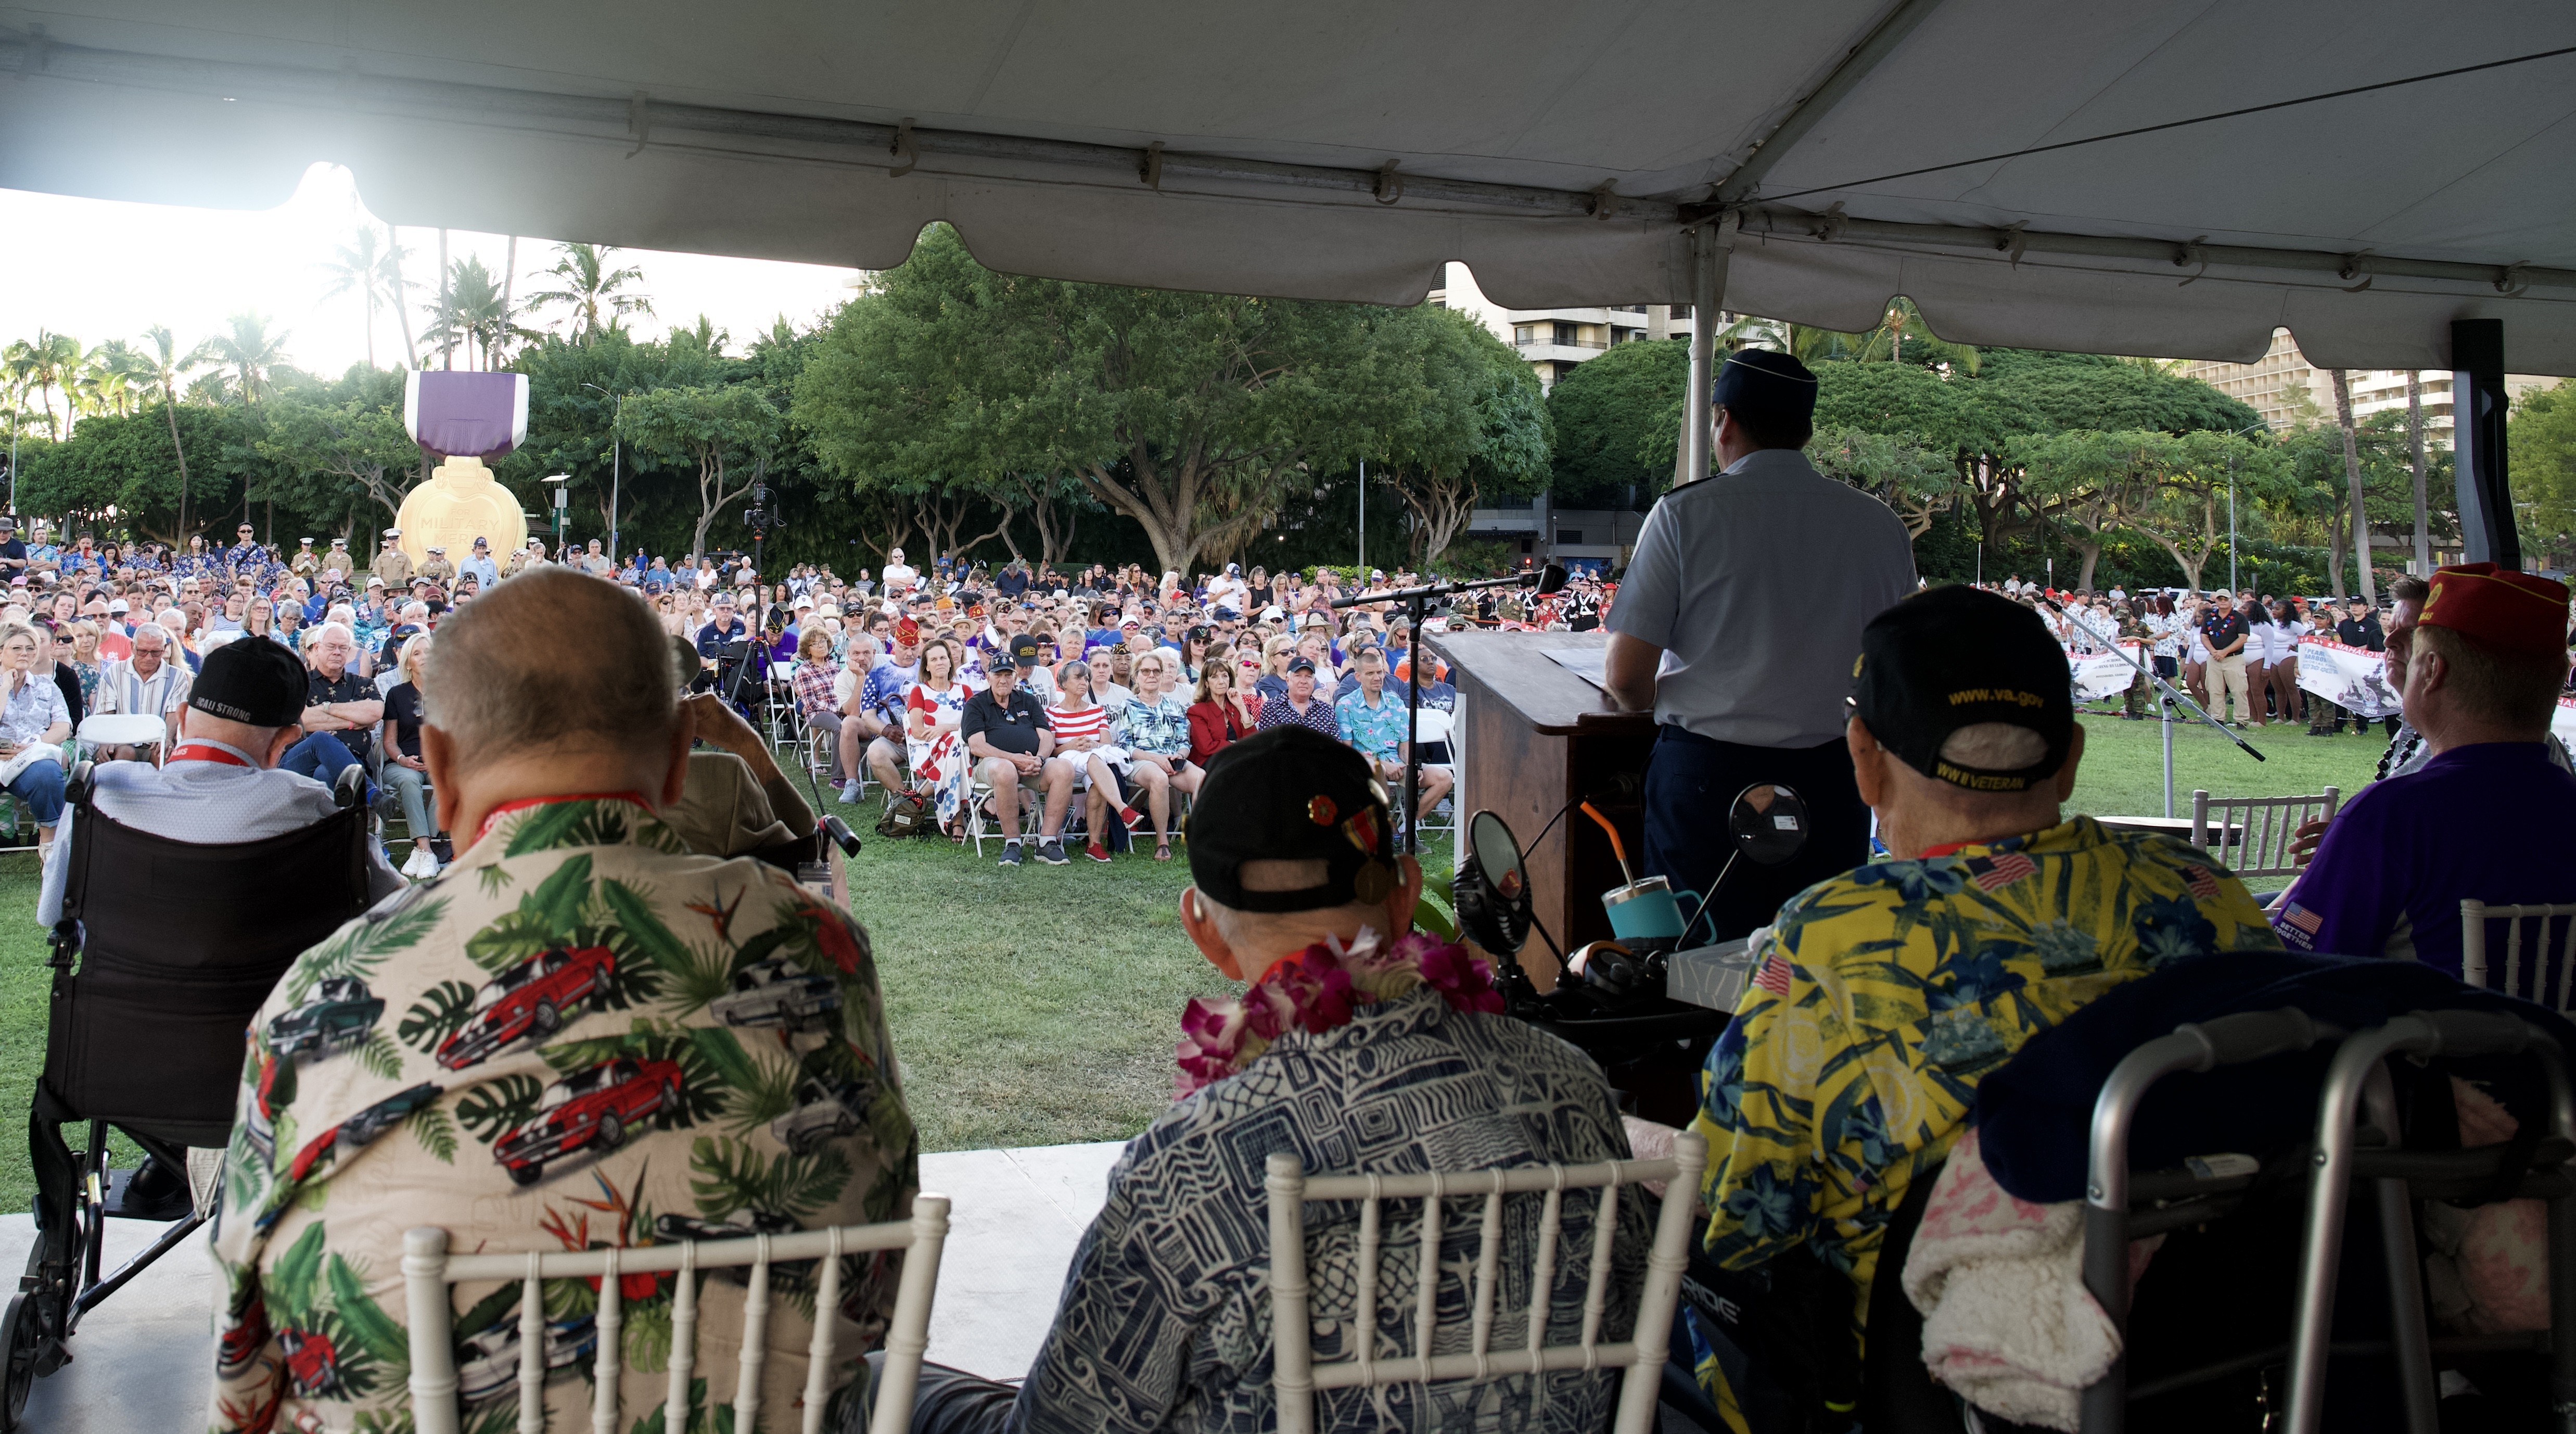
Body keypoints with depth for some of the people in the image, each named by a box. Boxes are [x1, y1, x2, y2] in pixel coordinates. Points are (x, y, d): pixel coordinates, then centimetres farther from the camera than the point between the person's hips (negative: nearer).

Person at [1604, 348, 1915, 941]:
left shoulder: (1685, 513, -7)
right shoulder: (1880, 525, 2)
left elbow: (1626, 680, -9)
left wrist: (1661, 698, 13)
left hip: (1706, 777, -3)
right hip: (1831, 780, 3)